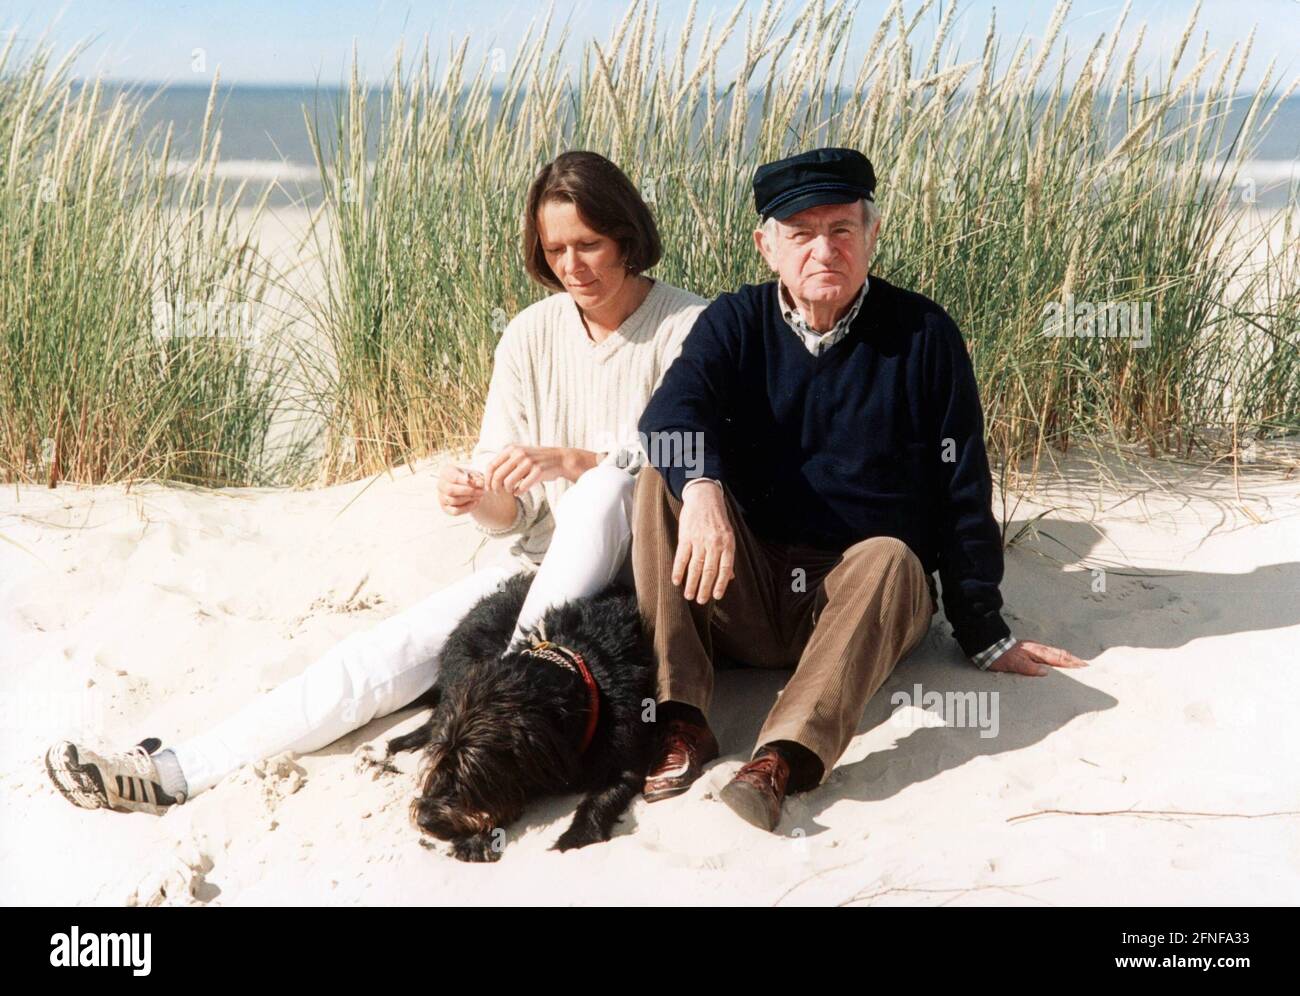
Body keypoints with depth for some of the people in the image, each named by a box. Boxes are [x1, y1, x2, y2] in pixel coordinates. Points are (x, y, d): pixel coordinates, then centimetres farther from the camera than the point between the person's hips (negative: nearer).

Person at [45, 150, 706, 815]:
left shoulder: (689, 328, -7)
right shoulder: (531, 335, 6)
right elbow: (508, 512, 5)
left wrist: (566, 460, -27)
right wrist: (473, 495, -19)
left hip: (646, 571, -3)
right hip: (543, 562, 4)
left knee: (605, 485, -35)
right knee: (403, 641, -18)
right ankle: (179, 771, -26)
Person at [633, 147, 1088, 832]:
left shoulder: (923, 336, -1)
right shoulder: (735, 324, 3)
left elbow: (962, 492, 1)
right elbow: (672, 410, -17)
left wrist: (984, 637, 2)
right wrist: (701, 487, -41)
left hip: (862, 597, -2)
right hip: (743, 596, 2)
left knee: (889, 558, -34)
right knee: (660, 488, -20)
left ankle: (786, 757, -50)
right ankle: (679, 718, -28)